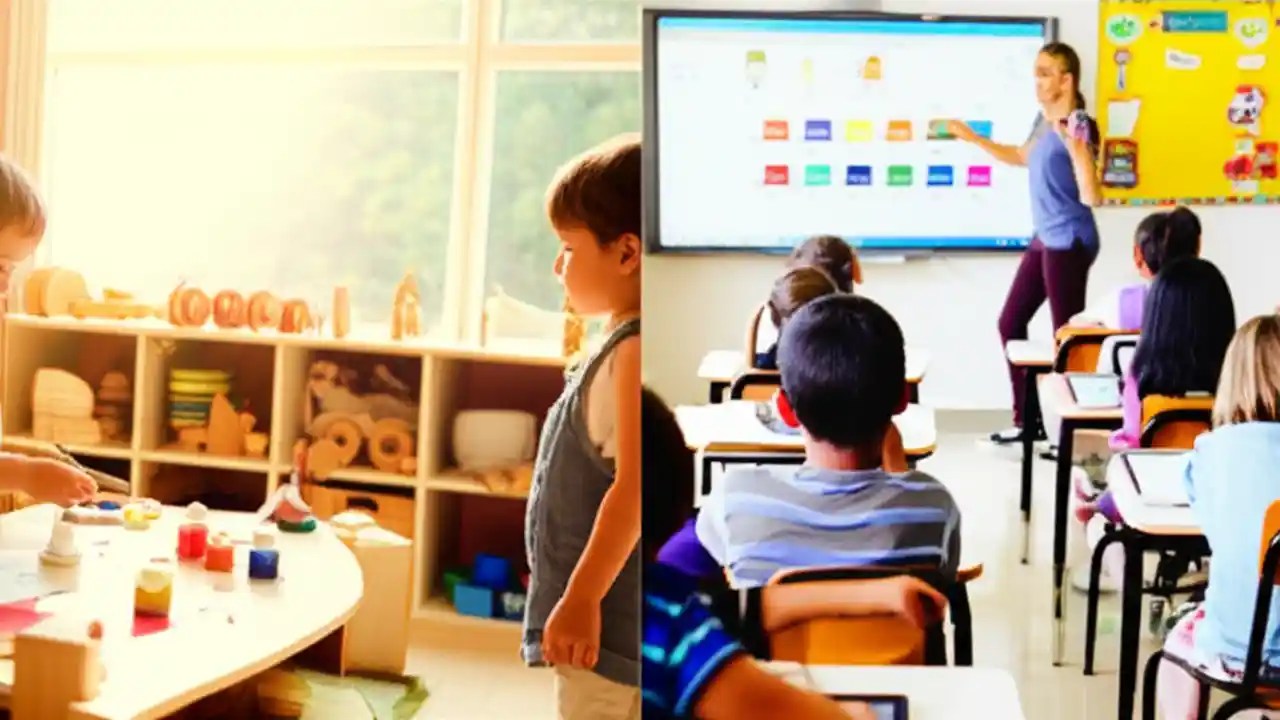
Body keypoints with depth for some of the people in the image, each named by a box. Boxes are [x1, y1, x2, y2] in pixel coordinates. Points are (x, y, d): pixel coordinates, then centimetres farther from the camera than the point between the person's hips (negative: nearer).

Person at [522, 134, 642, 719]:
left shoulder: (634, 351, -19)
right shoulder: (620, 347, 11)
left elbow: (634, 486, -26)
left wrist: (582, 598, -23)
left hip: (610, 614, -10)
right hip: (601, 607, 10)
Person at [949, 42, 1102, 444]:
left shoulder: (1078, 128, -17)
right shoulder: (1043, 120, 8)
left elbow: (1091, 198, -23)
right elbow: (1024, 157, 30)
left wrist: (1077, 152, -36)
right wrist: (974, 139, 24)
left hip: (1069, 243, -10)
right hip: (1044, 239, 10)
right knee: (1010, 323, 15)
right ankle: (1026, 419, 25)